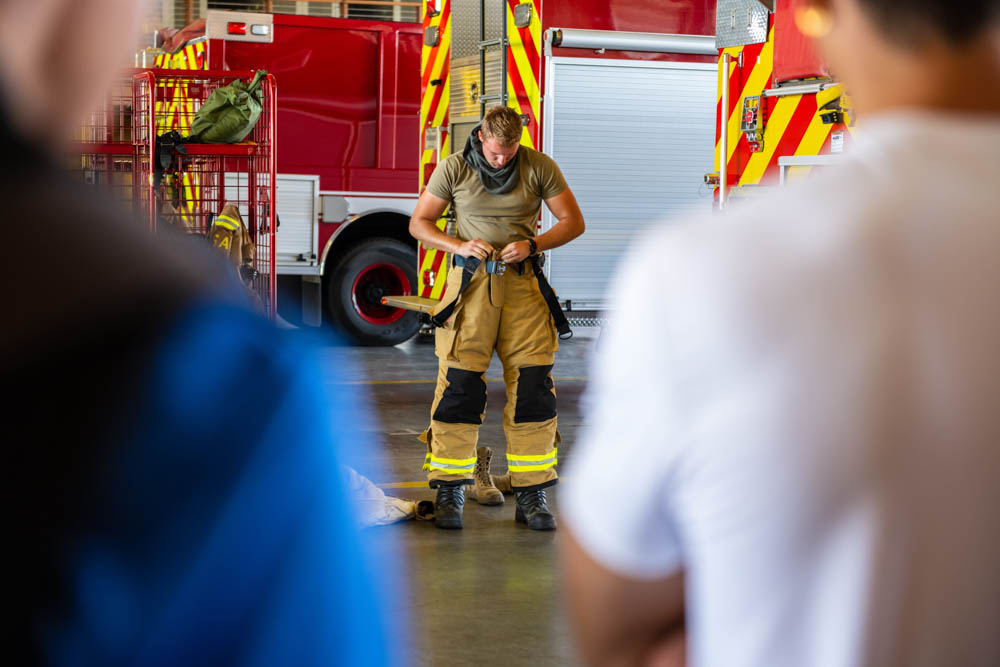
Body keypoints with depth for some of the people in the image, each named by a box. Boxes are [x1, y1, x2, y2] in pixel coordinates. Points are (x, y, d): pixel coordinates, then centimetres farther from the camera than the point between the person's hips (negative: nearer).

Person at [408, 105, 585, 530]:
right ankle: (449, 493, 4)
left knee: (533, 389, -1)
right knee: (459, 386, -7)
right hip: (471, 285, -1)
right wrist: (459, 245, -13)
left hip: (523, 285, 1)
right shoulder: (453, 169, 0)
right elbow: (419, 223, 5)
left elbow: (573, 221, 6)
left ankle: (531, 495, 8)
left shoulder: (539, 167, 1)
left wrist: (533, 245, -12)